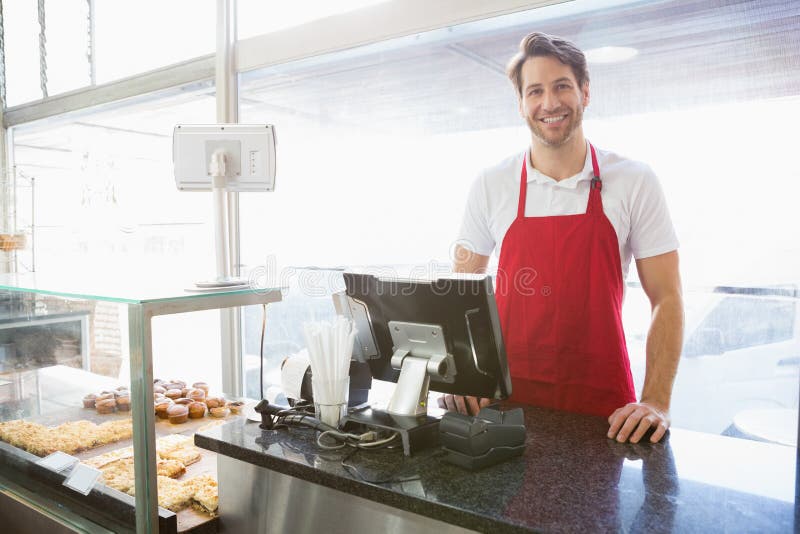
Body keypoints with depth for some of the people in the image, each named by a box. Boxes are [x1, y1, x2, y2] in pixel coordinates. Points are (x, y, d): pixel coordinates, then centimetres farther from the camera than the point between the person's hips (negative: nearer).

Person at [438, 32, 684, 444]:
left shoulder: (635, 182, -4)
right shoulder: (490, 186, -1)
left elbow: (666, 298, -2)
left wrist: (656, 402, -13)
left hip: (601, 405, 0)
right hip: (507, 398, 1)